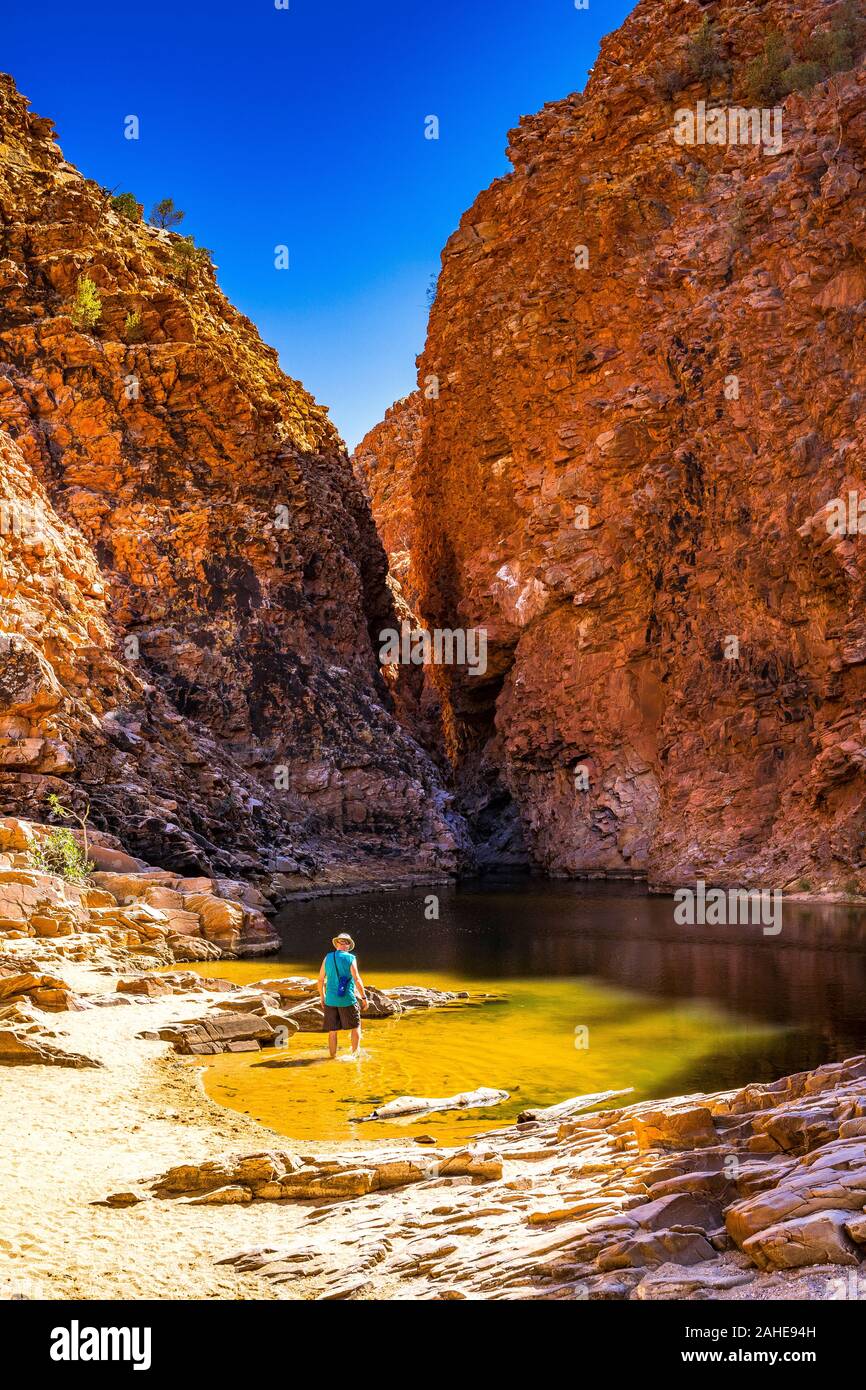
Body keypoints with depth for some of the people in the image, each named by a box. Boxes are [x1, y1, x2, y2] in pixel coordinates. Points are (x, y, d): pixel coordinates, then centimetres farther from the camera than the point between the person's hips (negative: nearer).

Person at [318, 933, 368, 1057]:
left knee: (332, 1031, 10)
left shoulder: (328, 958, 3)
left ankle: (333, 1056, 16)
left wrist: (322, 998, 17)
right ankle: (355, 1054, 12)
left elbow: (320, 980, 6)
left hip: (330, 1000, 3)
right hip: (347, 1000, -3)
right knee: (356, 1027, 14)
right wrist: (364, 998, -3)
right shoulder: (350, 958, -7)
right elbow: (357, 980, -12)